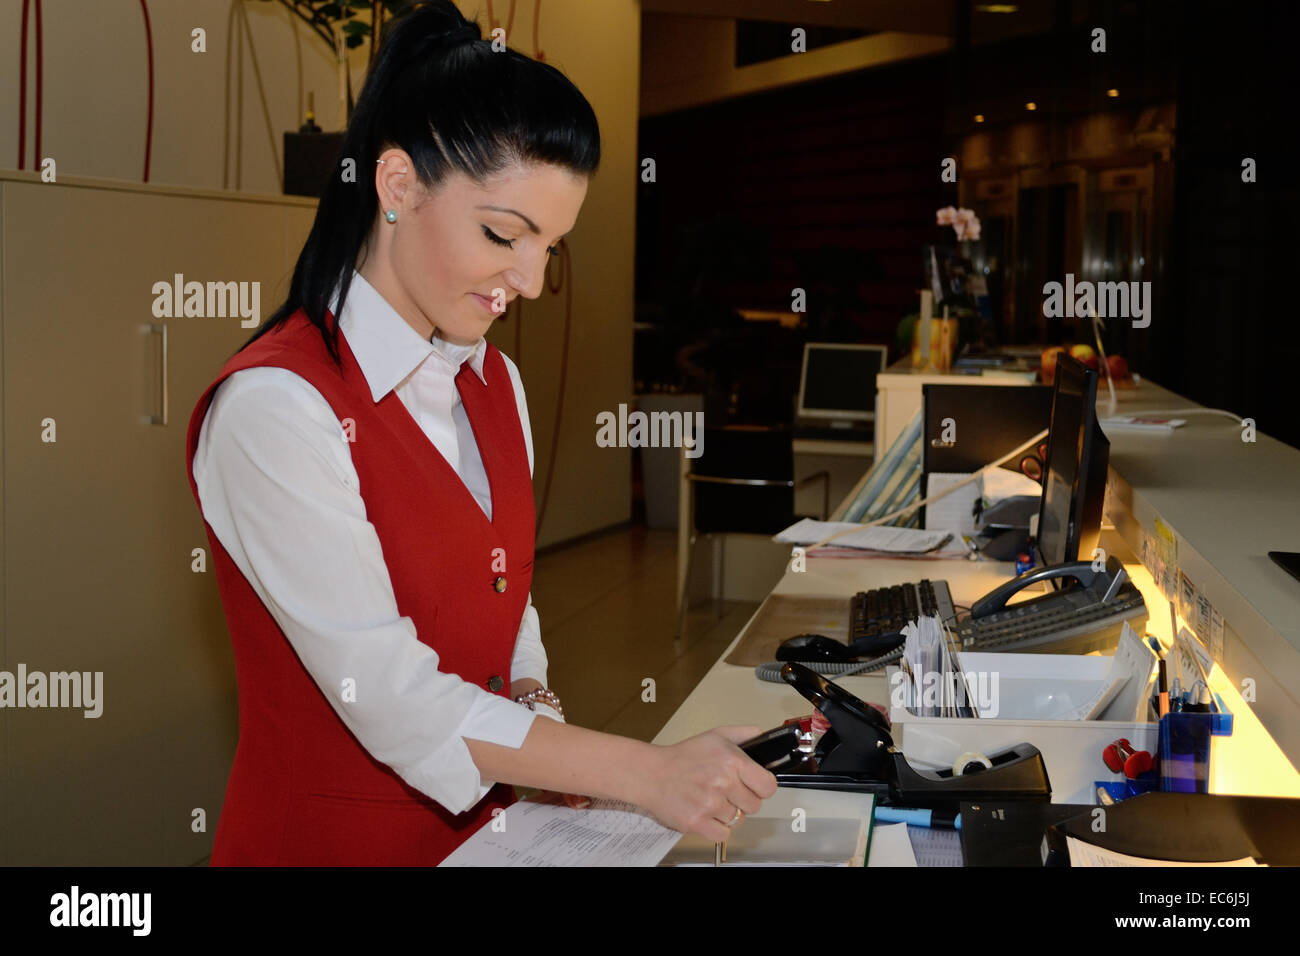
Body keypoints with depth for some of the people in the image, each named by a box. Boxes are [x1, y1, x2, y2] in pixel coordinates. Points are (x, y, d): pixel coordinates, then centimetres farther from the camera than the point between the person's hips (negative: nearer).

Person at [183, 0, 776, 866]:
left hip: (481, 823, 7)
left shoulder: (495, 384, 6)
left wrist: (533, 700, -6)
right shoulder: (274, 408, -20)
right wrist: (646, 773, -24)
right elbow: (390, 700, -23)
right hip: (332, 837, -6)